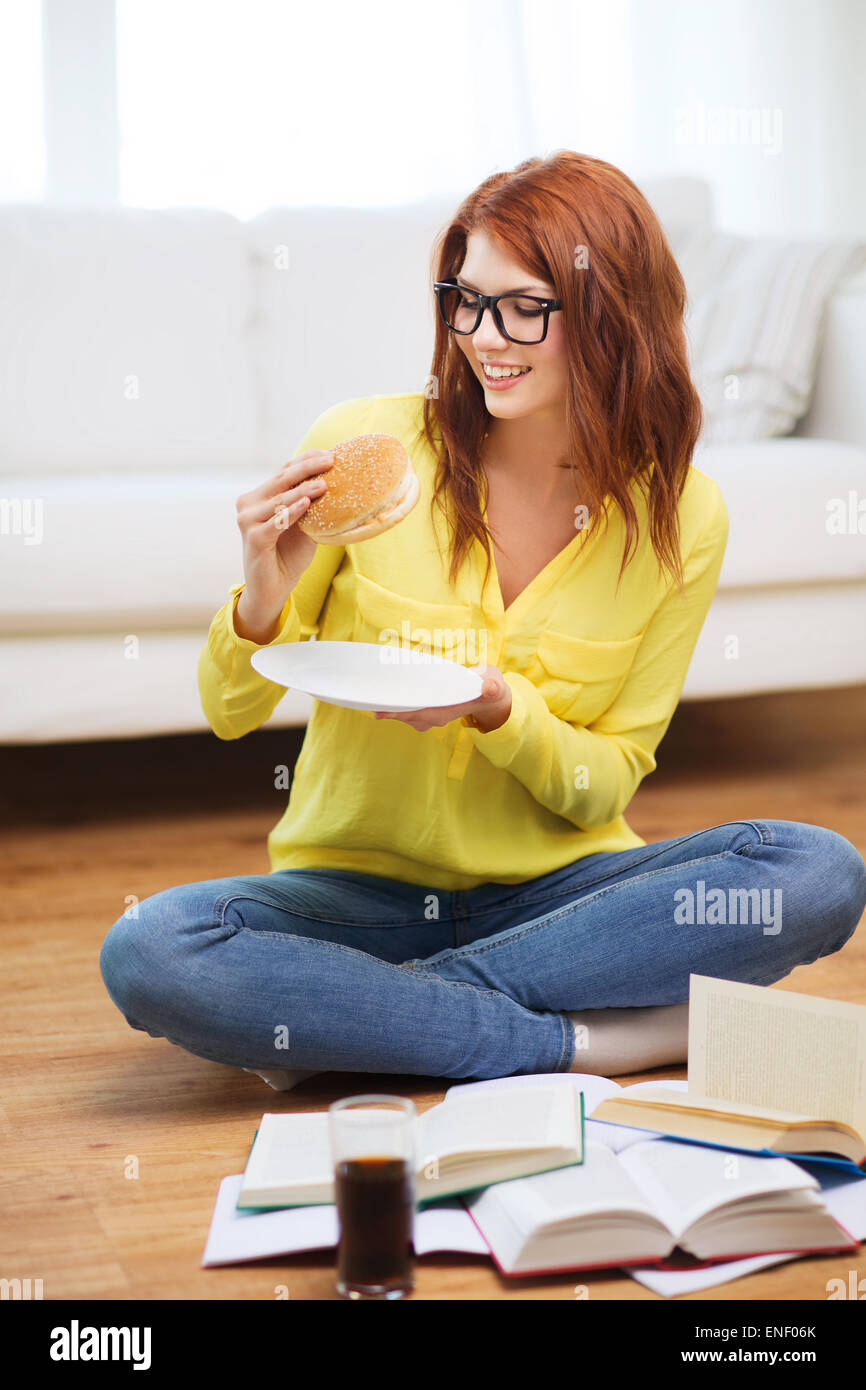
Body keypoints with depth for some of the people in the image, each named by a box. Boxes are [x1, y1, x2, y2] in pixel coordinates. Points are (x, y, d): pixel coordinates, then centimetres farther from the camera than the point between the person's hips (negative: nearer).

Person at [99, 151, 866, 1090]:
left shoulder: (681, 516, -6)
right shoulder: (362, 446, -10)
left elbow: (609, 785, -1)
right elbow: (229, 714, -2)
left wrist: (498, 708, -22)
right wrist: (264, 600, -24)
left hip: (554, 890, 2)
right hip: (354, 887, -1)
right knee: (147, 952, -30)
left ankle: (337, 1021, -20)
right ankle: (590, 1040, -21)